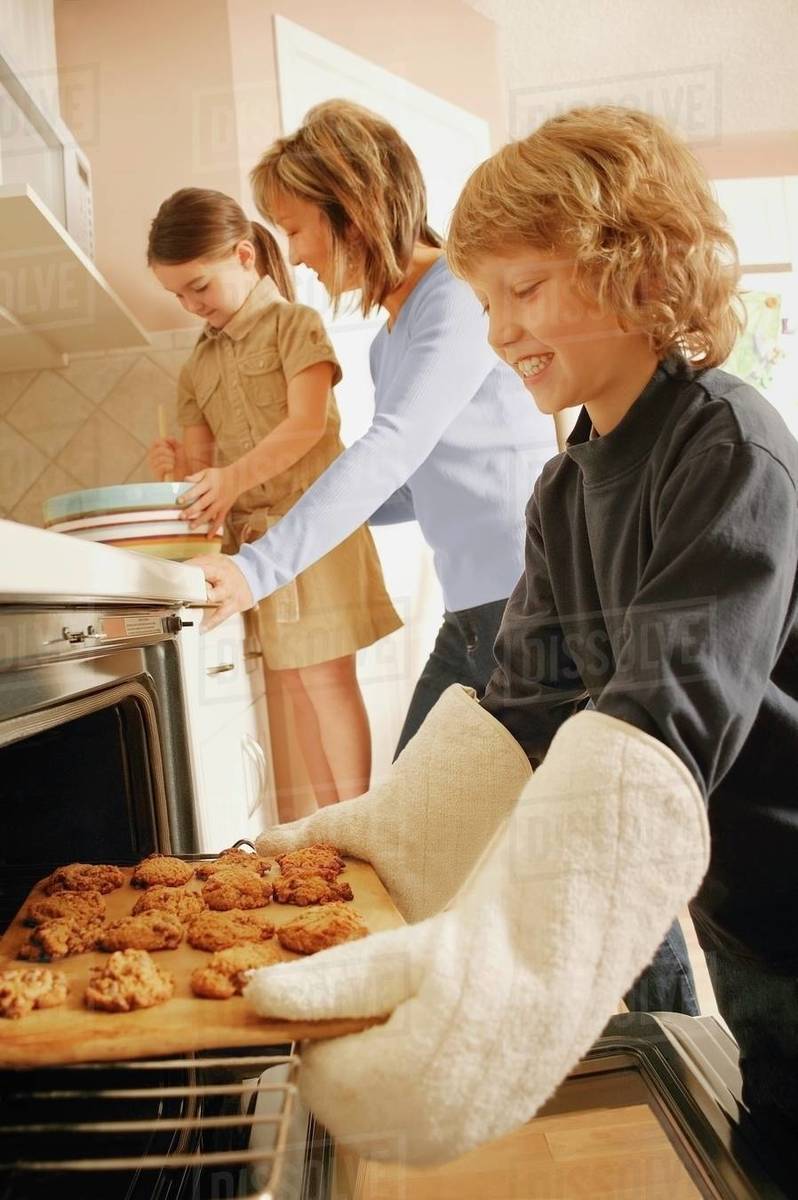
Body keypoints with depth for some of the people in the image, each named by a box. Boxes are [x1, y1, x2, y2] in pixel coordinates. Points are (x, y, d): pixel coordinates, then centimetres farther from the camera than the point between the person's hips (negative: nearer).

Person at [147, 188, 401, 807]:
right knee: (293, 681, 6)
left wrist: (236, 476, -25)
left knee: (325, 672, -9)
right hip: (251, 535, 6)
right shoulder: (198, 367, 19)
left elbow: (307, 422, -13)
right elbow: (203, 454, 16)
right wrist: (180, 465, -8)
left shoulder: (294, 322, 0)